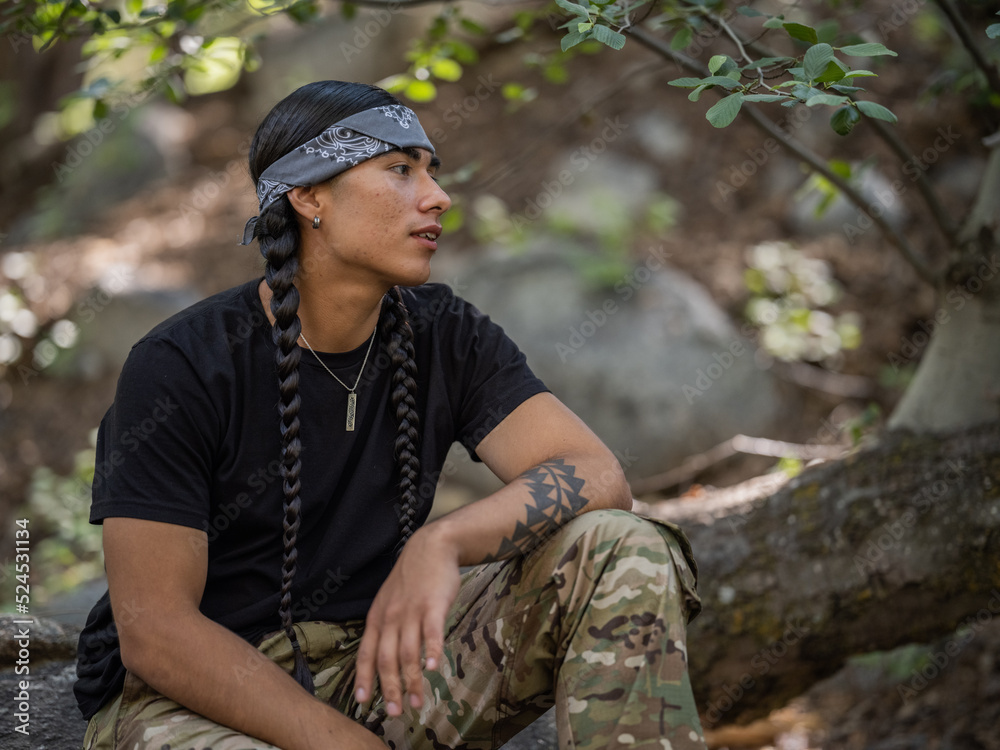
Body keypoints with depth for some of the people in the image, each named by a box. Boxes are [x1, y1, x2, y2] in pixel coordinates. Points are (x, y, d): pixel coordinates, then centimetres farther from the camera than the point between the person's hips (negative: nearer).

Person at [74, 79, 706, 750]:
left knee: (625, 555, -14)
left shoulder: (444, 336, 1)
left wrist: (442, 542, -31)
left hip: (375, 665, 5)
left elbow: (597, 478, -12)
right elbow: (154, 634, -16)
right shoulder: (180, 368, -13)